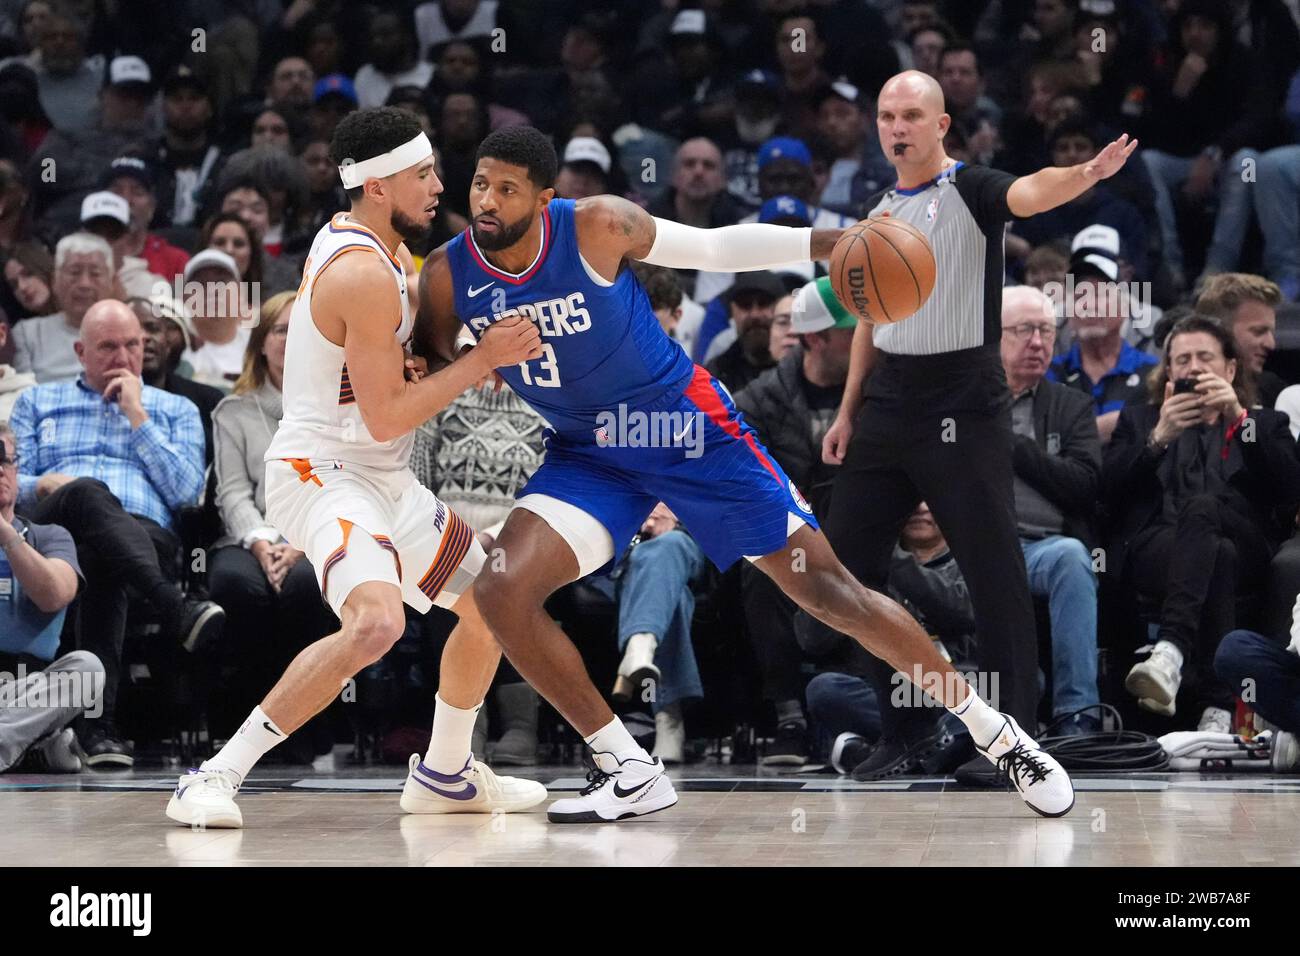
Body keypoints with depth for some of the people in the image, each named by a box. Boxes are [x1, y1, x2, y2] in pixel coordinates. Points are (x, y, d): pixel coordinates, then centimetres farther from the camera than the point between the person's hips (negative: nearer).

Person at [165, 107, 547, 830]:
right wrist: (483, 359, -16)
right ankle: (216, 776, -25)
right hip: (324, 472, -11)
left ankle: (445, 774, 33)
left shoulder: (367, 243, 10)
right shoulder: (365, 274, -21)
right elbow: (386, 416, -21)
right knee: (377, 621, -33)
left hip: (381, 477, 11)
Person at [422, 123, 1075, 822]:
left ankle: (998, 735, 10)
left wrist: (826, 241, -20)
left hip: (687, 426, -3)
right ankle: (630, 775, -4)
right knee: (502, 590, -18)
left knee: (827, 589, -4)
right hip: (587, 455, 4)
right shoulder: (447, 277, -12)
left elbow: (717, 247, -9)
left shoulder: (597, 226, -20)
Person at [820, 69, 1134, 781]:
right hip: (887, 404, 7)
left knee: (994, 574, -5)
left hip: (962, 407, -7)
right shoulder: (877, 215, 12)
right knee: (846, 559, 9)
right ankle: (908, 729, 19)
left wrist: (1085, 174, -53)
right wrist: (848, 413, 17)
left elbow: (1029, 193, -31)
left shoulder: (971, 191, -8)